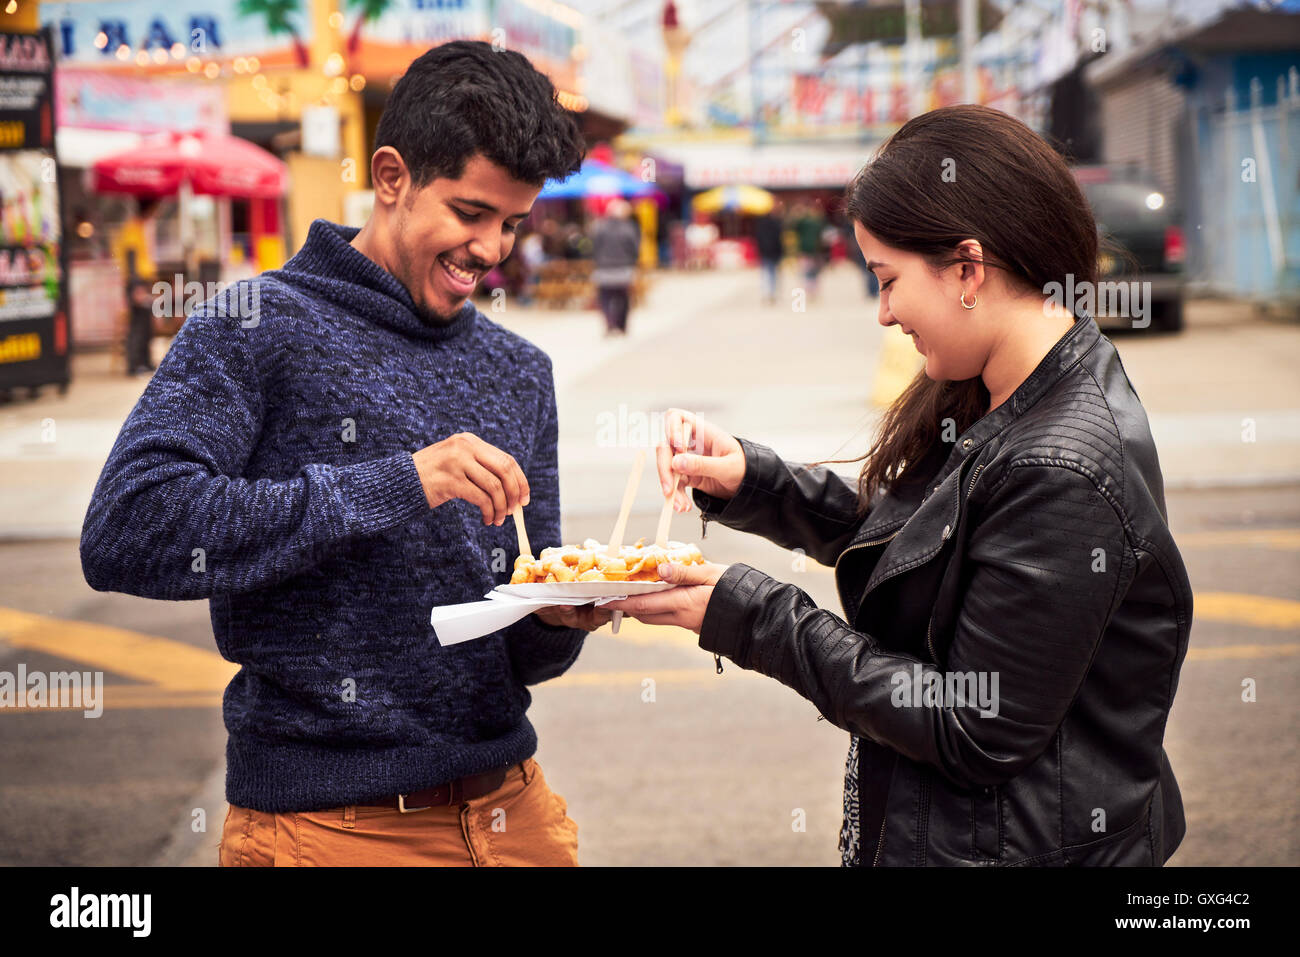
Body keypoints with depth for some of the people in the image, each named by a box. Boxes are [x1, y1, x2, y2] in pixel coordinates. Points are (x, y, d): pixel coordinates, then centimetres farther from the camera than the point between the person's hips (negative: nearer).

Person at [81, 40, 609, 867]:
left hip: (512, 806, 6)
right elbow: (125, 534, -22)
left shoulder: (519, 371, 11)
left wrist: (556, 622, -10)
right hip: (325, 824, -5)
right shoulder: (260, 327, -7)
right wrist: (391, 487, -23)